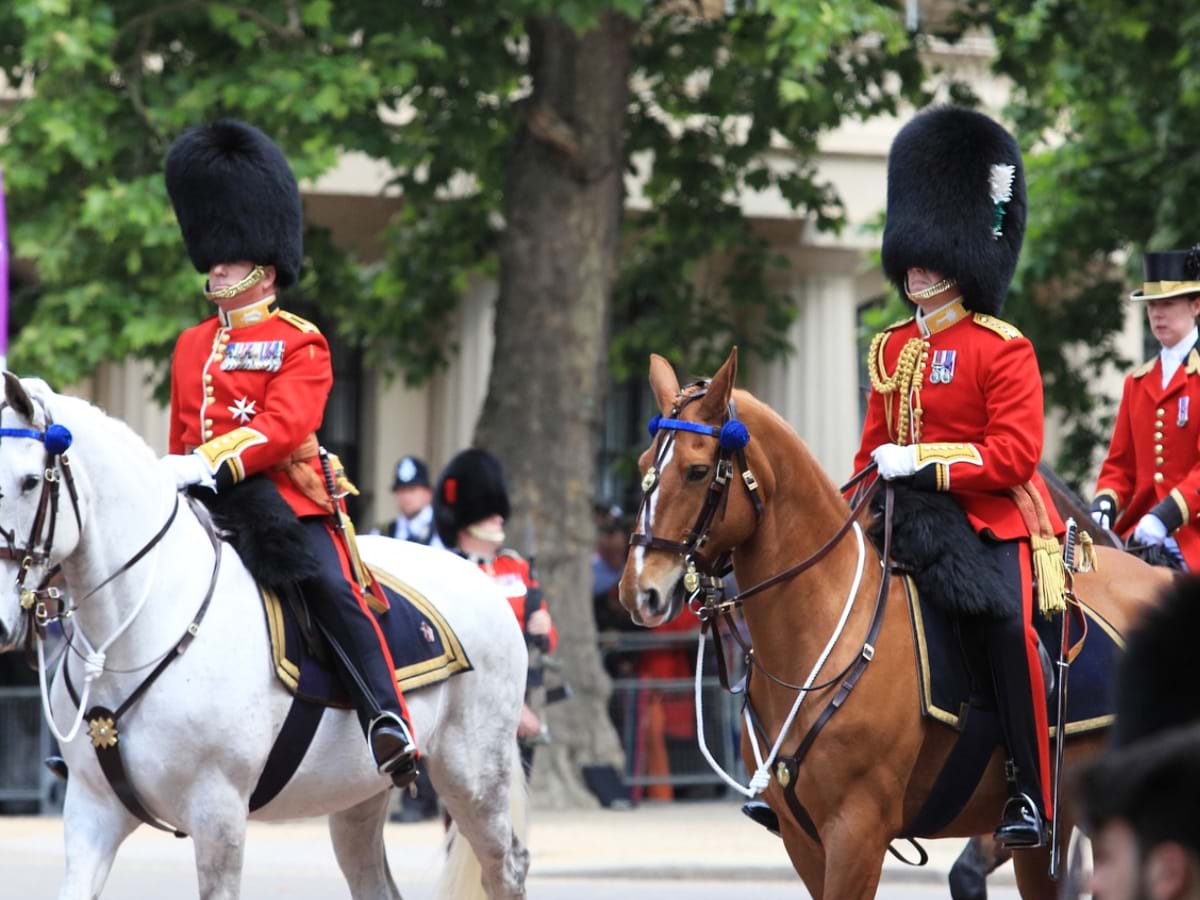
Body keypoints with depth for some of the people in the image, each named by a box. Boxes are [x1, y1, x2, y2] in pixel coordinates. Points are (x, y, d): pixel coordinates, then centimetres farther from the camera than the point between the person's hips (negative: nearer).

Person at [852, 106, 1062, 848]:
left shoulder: (1002, 348, -8)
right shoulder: (892, 349, 14)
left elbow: (1016, 452, -16)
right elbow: (876, 446, 23)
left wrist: (926, 462, -24)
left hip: (992, 522, -7)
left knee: (1006, 621, -29)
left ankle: (1033, 793, -24)